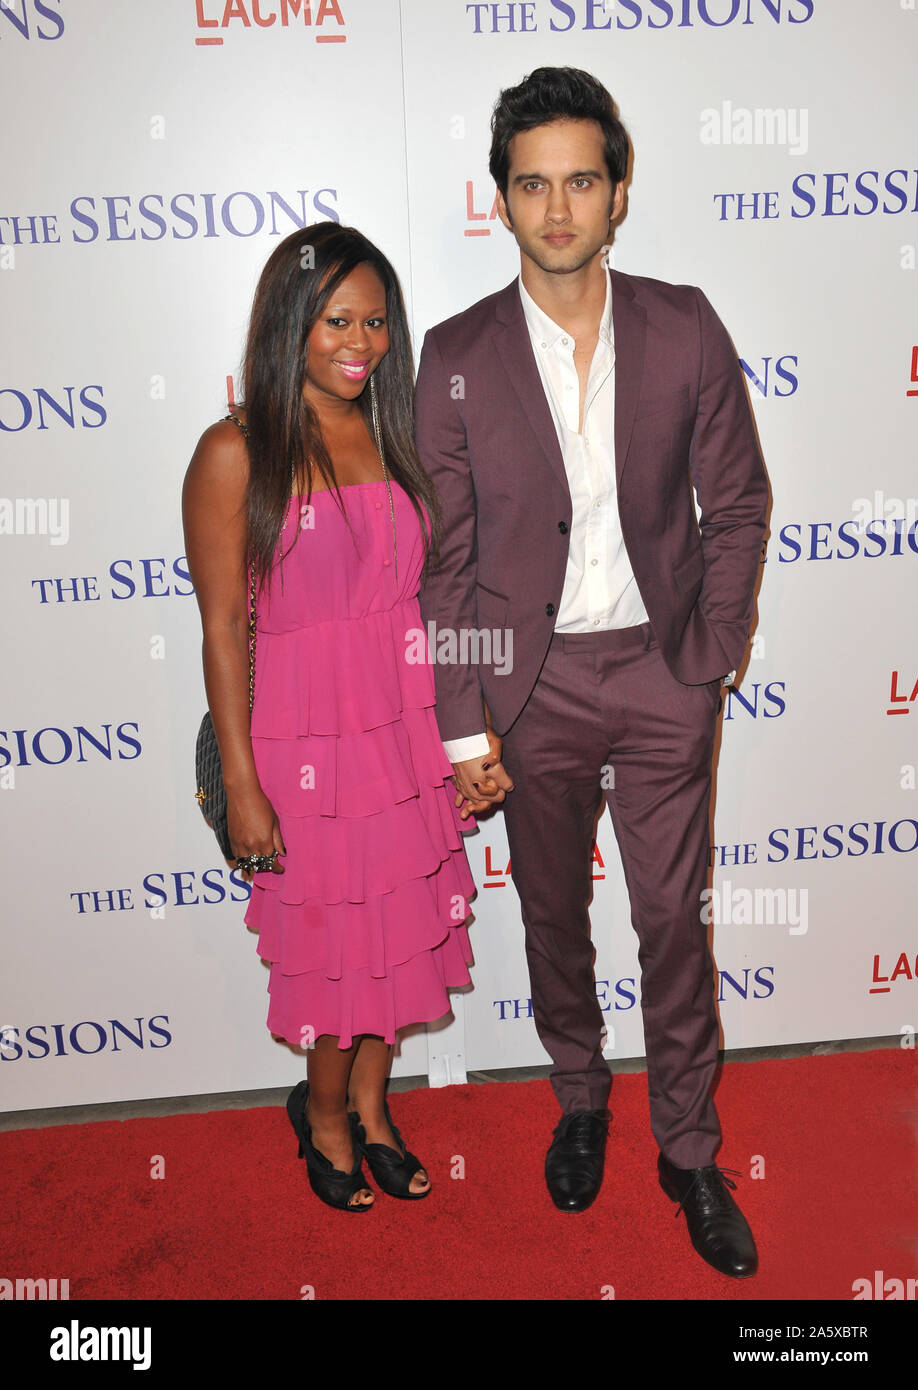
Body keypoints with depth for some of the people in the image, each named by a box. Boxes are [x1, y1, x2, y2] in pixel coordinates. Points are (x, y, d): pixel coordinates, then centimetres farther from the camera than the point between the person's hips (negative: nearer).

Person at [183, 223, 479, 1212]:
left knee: (400, 924, 16)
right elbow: (223, 625, -12)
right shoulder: (237, 452, -12)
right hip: (304, 737, -5)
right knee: (331, 936, 11)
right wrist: (240, 783, -12)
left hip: (407, 729, 5)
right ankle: (326, 1113, 39)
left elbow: (424, 590, 10)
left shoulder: (393, 435, 5)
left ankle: (370, 1108, 40)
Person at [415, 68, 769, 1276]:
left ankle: (689, 1150, 29)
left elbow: (737, 504, 2)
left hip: (662, 669, 0)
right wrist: (464, 723, -7)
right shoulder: (457, 357, -5)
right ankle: (580, 1100, 41)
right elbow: (443, 555, -4)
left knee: (674, 917, 8)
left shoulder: (685, 329, -4)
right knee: (552, 913, 15)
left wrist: (707, 665, -4)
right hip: (531, 679, 0)